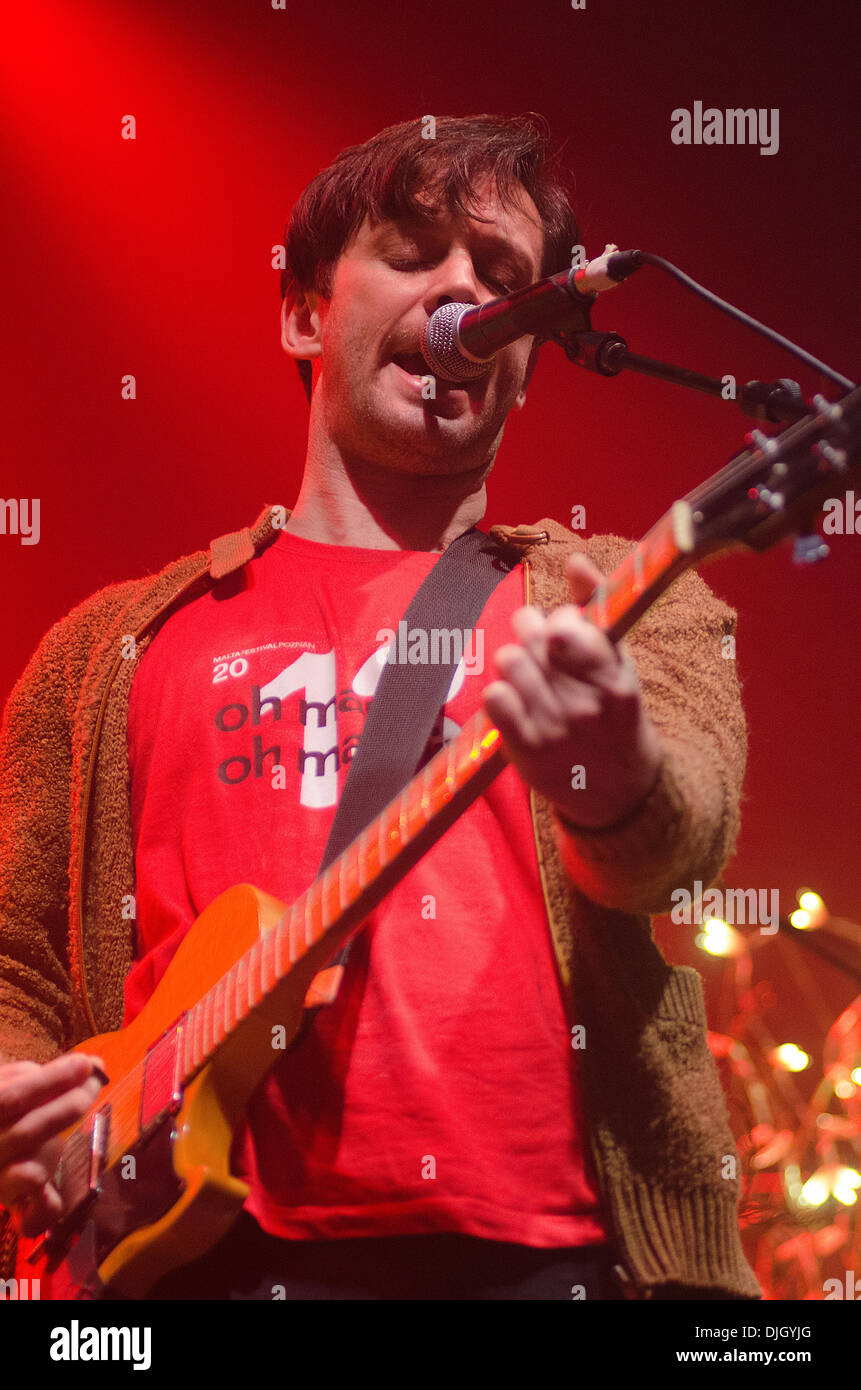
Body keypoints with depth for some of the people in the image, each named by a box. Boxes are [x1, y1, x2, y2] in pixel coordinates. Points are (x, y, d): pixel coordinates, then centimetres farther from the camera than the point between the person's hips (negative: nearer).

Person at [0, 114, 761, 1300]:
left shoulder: (627, 607, 16)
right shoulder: (116, 646, 20)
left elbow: (685, 841, -4)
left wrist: (614, 775, -27)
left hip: (552, 1250, 0)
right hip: (204, 1254, 1)